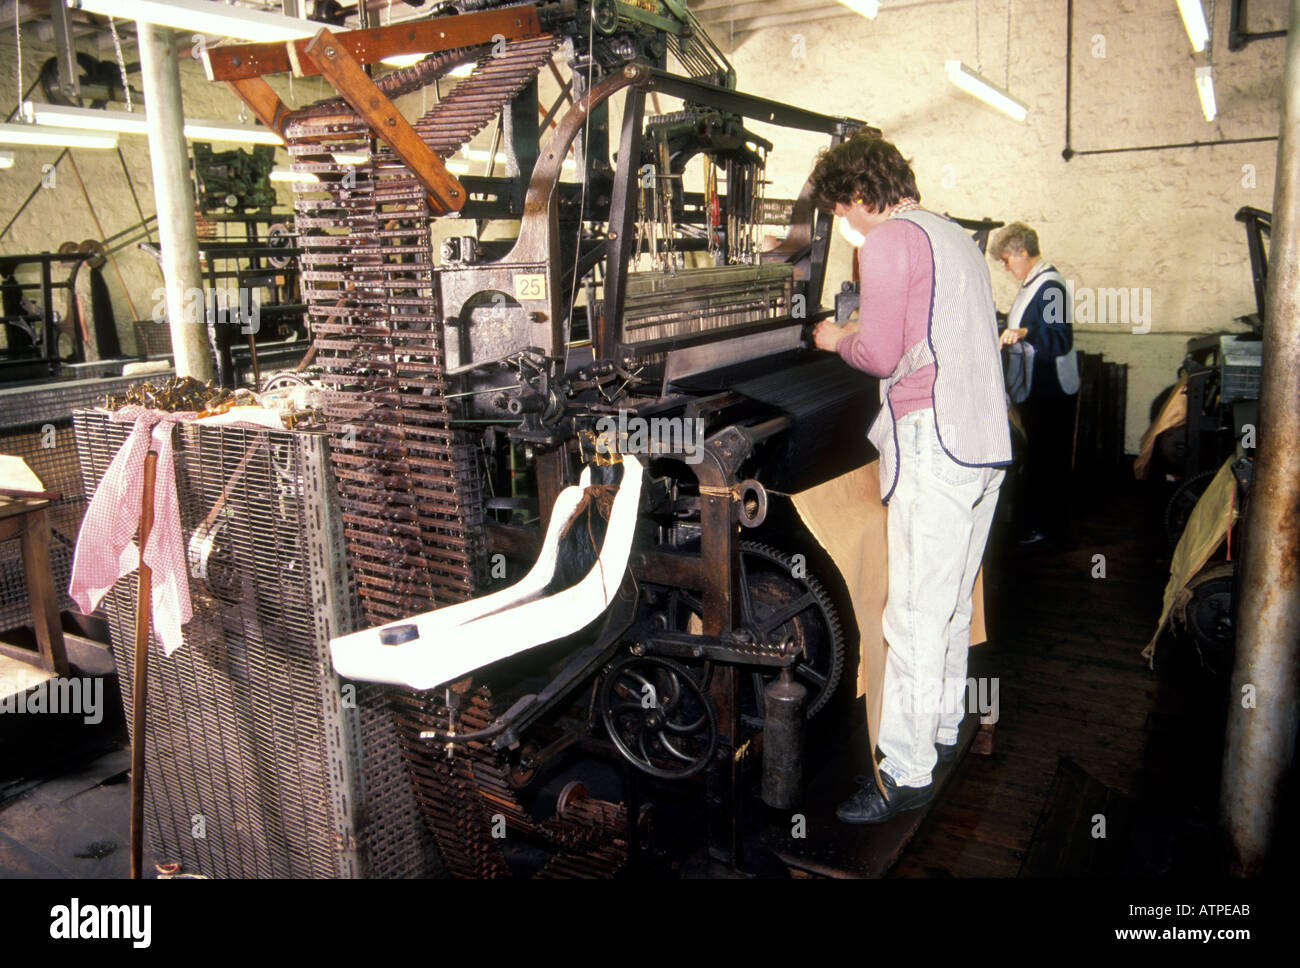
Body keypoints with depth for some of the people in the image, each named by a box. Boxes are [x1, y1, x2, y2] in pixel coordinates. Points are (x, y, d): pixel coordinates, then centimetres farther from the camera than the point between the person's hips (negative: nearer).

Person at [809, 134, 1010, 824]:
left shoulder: (887, 240, -8)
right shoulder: (956, 236, 21)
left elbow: (880, 355, -14)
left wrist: (837, 341, 5)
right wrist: (861, 336, 20)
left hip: (933, 443, -10)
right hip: (986, 440, 10)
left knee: (914, 616, -4)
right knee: (952, 601, 19)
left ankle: (907, 773, 5)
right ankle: (942, 728, 32)